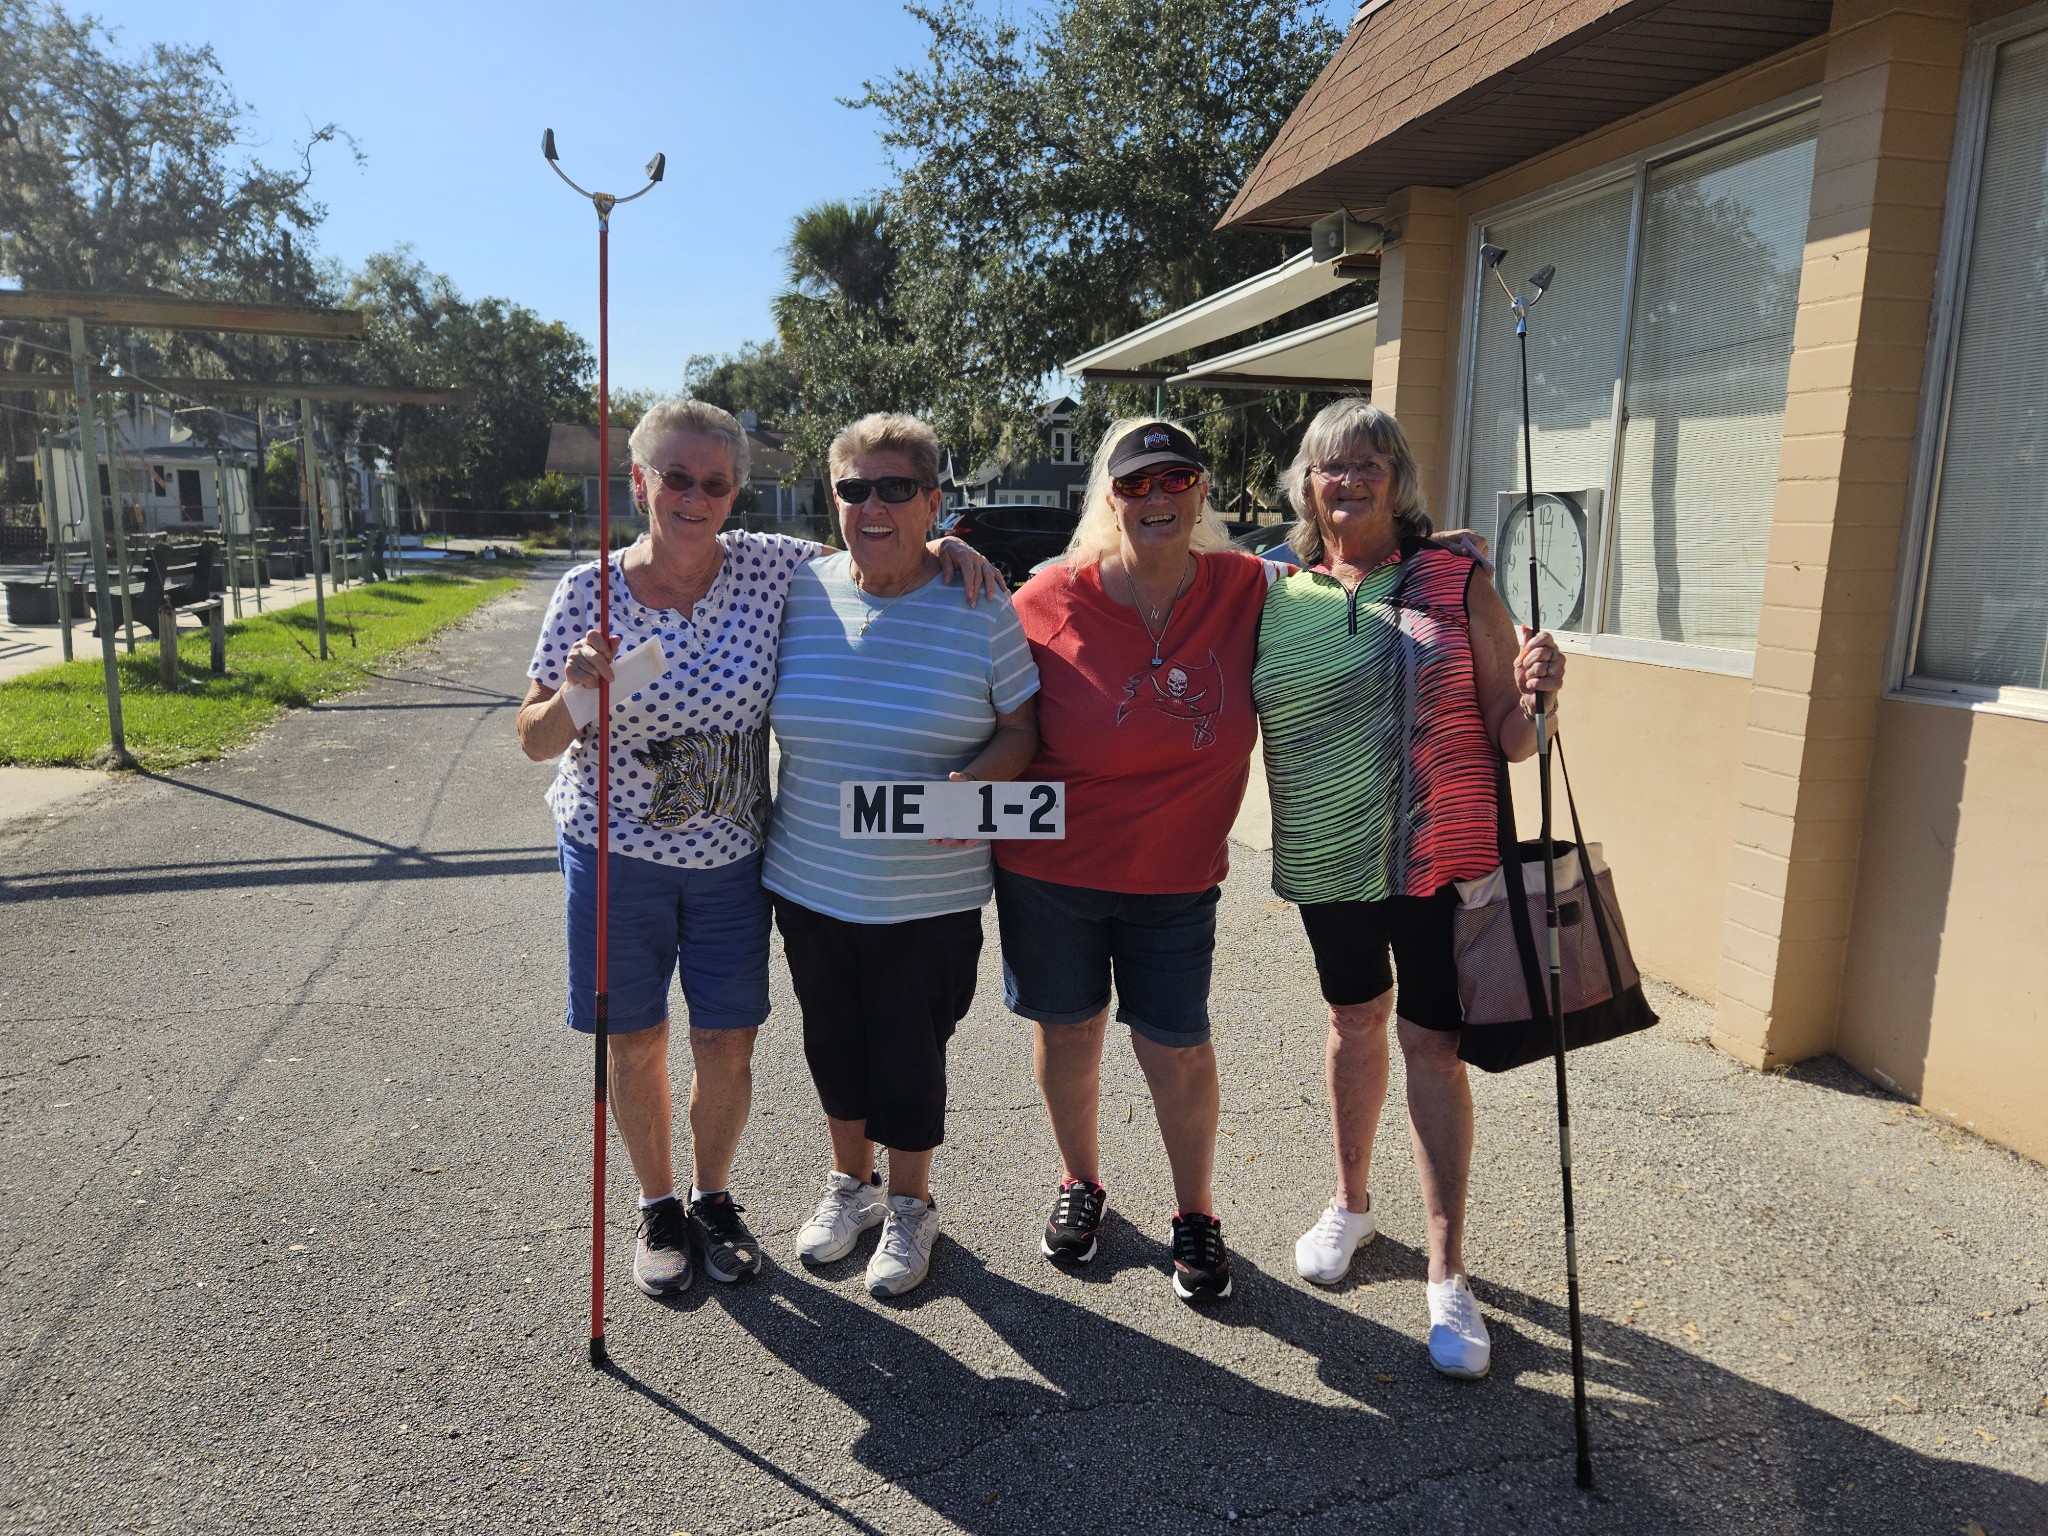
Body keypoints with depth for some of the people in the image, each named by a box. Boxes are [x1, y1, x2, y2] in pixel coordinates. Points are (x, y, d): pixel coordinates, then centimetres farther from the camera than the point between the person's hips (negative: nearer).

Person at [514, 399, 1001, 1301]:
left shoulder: (766, 566, -7)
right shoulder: (589, 593, -9)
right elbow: (535, 741, -5)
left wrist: (943, 548, -15)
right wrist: (575, 695, -27)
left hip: (730, 855, 1)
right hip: (616, 852, 0)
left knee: (727, 1047, 8)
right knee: (636, 1045, 11)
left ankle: (713, 1199, 35)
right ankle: (657, 1208, 36)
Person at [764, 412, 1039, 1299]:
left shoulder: (979, 608, -9)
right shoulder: (798, 594, -1)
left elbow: (1021, 728, -5)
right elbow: (762, 717, 11)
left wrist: (978, 777, -23)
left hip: (929, 898, -3)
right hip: (808, 884, 3)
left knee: (908, 1054, 10)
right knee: (833, 1041, 19)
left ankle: (910, 1203, 36)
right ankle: (850, 1181, 44)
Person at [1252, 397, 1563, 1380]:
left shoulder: (1455, 584, -5)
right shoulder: (1274, 599, 1)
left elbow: (1509, 741, -4)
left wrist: (1536, 694, -23)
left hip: (1440, 857, -3)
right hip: (1325, 859, 3)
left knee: (1431, 1044, -1)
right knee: (1355, 1021, 18)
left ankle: (1447, 1277, 13)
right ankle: (1350, 1204, 39)